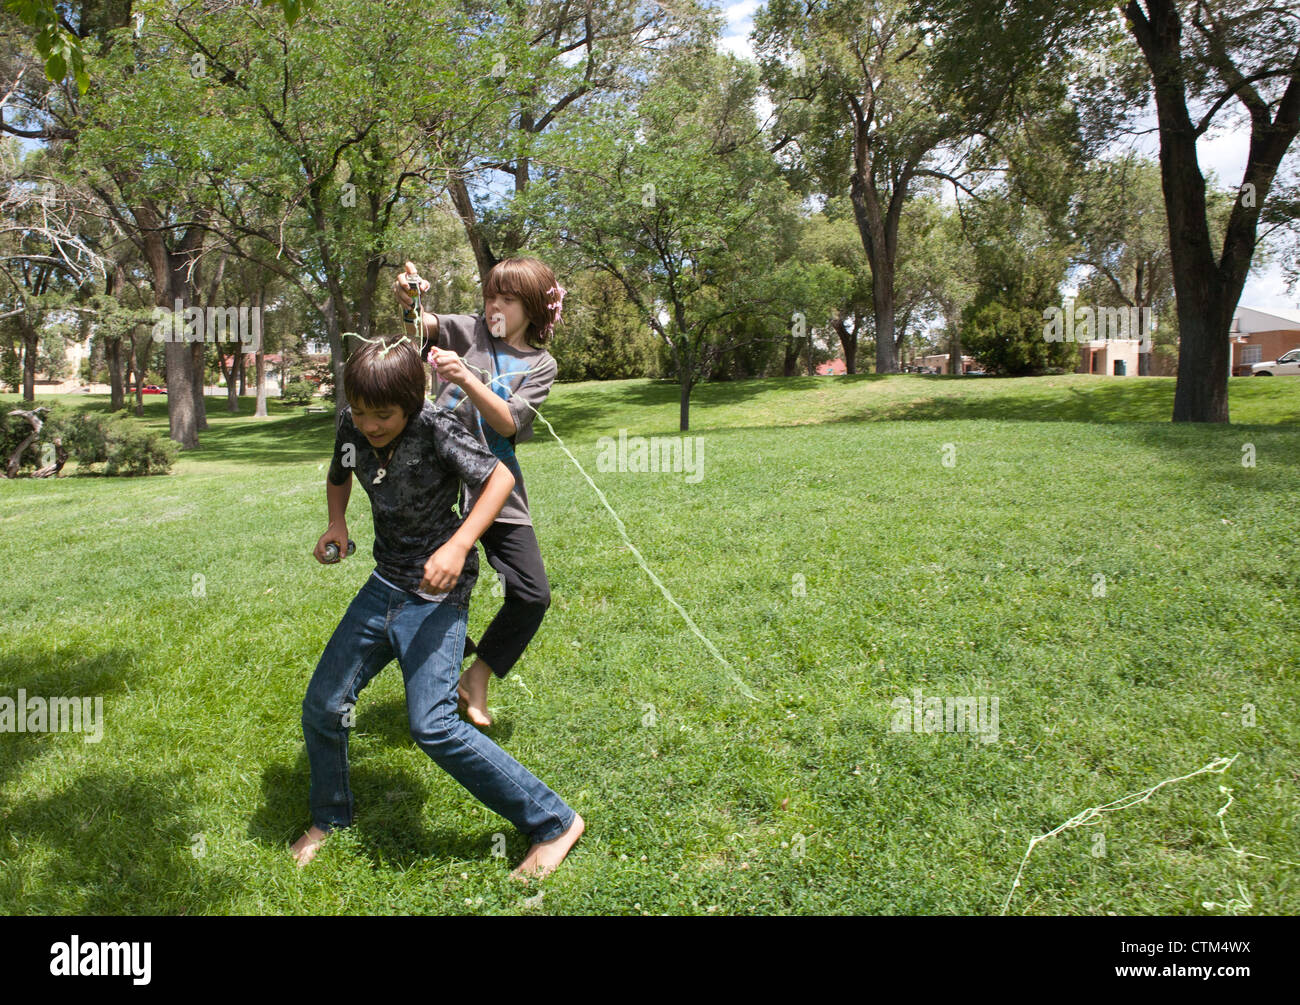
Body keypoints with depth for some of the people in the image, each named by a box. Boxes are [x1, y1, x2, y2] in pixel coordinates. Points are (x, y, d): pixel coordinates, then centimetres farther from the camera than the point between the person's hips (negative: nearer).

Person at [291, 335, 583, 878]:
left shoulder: (435, 430, -20)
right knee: (322, 706, 10)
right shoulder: (351, 427, -1)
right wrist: (336, 523, 0)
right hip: (384, 586, 7)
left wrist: (459, 546, -34)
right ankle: (329, 818, 38)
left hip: (436, 593, -7)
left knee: (432, 725, -19)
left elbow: (500, 477, -22)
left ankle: (554, 823, -7)